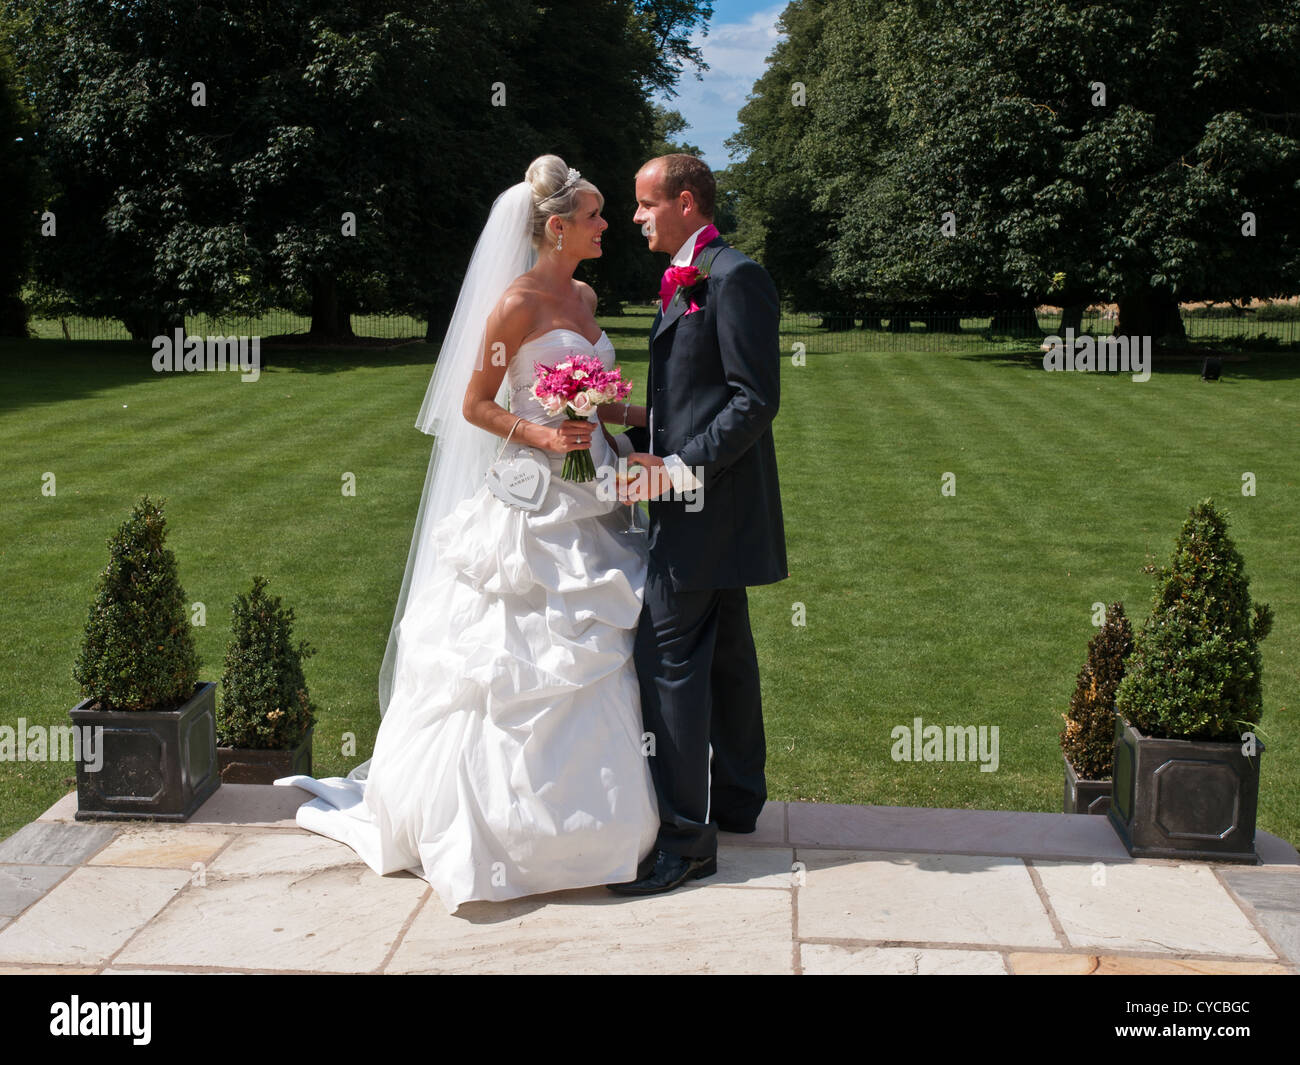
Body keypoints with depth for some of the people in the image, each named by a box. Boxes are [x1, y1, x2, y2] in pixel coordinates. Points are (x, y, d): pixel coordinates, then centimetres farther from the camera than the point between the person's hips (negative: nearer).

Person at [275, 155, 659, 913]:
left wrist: (643, 414, 5)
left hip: (588, 502, 9)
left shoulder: (585, 297, 13)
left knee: (590, 657, 13)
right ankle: (507, 821, 11)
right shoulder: (519, 300, -12)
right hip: (534, 503, -8)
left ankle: (584, 812, 26)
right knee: (524, 659, -3)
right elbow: (474, 405, -11)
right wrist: (543, 436, -22)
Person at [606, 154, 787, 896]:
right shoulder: (686, 282, 18)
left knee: (670, 654, -11)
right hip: (700, 500, 10)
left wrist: (683, 468, -23)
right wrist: (636, 441, 8)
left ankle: (686, 835, -6)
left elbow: (756, 399, -19)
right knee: (722, 653, 17)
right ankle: (736, 800, 29)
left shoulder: (736, 277, -13)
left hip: (708, 500, -10)